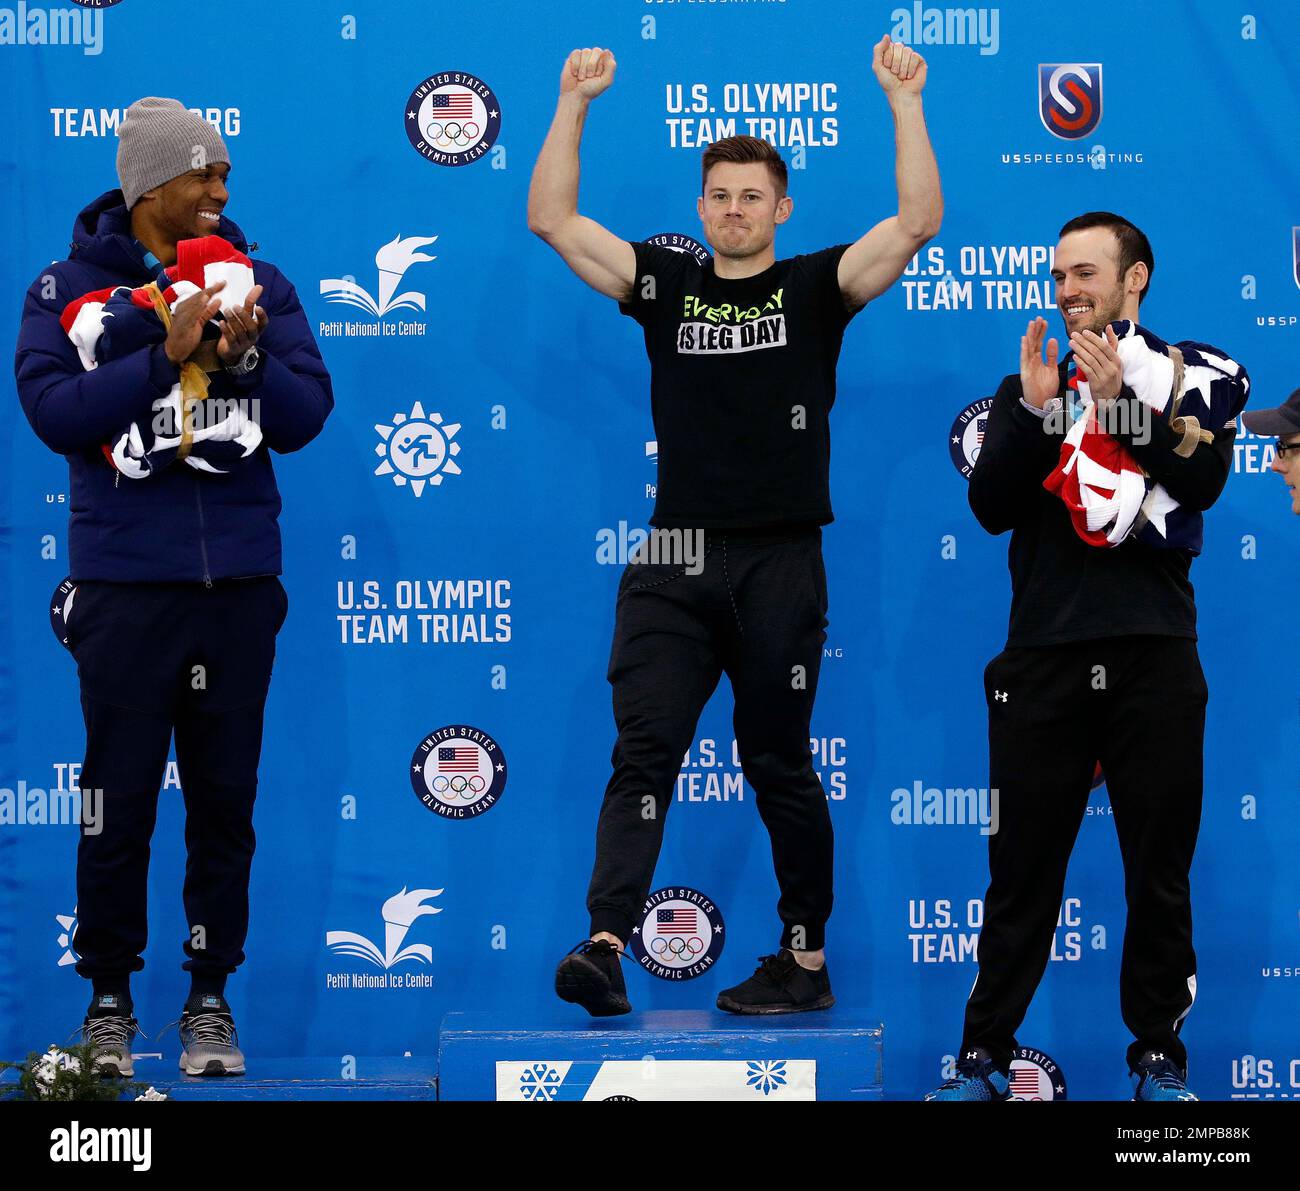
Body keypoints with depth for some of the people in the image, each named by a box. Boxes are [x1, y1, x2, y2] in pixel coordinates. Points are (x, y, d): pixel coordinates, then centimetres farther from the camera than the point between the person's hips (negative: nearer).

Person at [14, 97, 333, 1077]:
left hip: (239, 585, 2)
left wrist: (242, 359, -17)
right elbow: (55, 412, -13)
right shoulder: (70, 289, 1)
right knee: (120, 801, 4)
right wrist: (168, 352, -19)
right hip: (124, 583, -2)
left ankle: (212, 998, 18)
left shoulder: (257, 284, 7)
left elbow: (305, 414, 0)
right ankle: (109, 998, 17)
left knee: (225, 800, 7)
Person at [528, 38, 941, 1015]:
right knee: (644, 751, -8)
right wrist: (575, 105, -3)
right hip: (673, 567, 2)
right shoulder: (666, 284, 10)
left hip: (779, 566, -2)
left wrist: (905, 104, -12)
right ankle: (606, 945, -18)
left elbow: (917, 223, -8)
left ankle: (806, 959, 15)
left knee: (781, 767, 6)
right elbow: (551, 220, 4)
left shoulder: (816, 289, 5)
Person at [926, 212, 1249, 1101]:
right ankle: (985, 1057, 9)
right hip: (1043, 655, 1)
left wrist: (1123, 398, -15)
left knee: (1161, 873, 4)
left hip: (1154, 657, -1)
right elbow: (991, 508, 2)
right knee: (1022, 870, 3)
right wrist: (1035, 411, -11)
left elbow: (1204, 479, -8)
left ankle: (1160, 1057, 14)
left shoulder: (1198, 373, 8)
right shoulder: (1032, 386, 13)